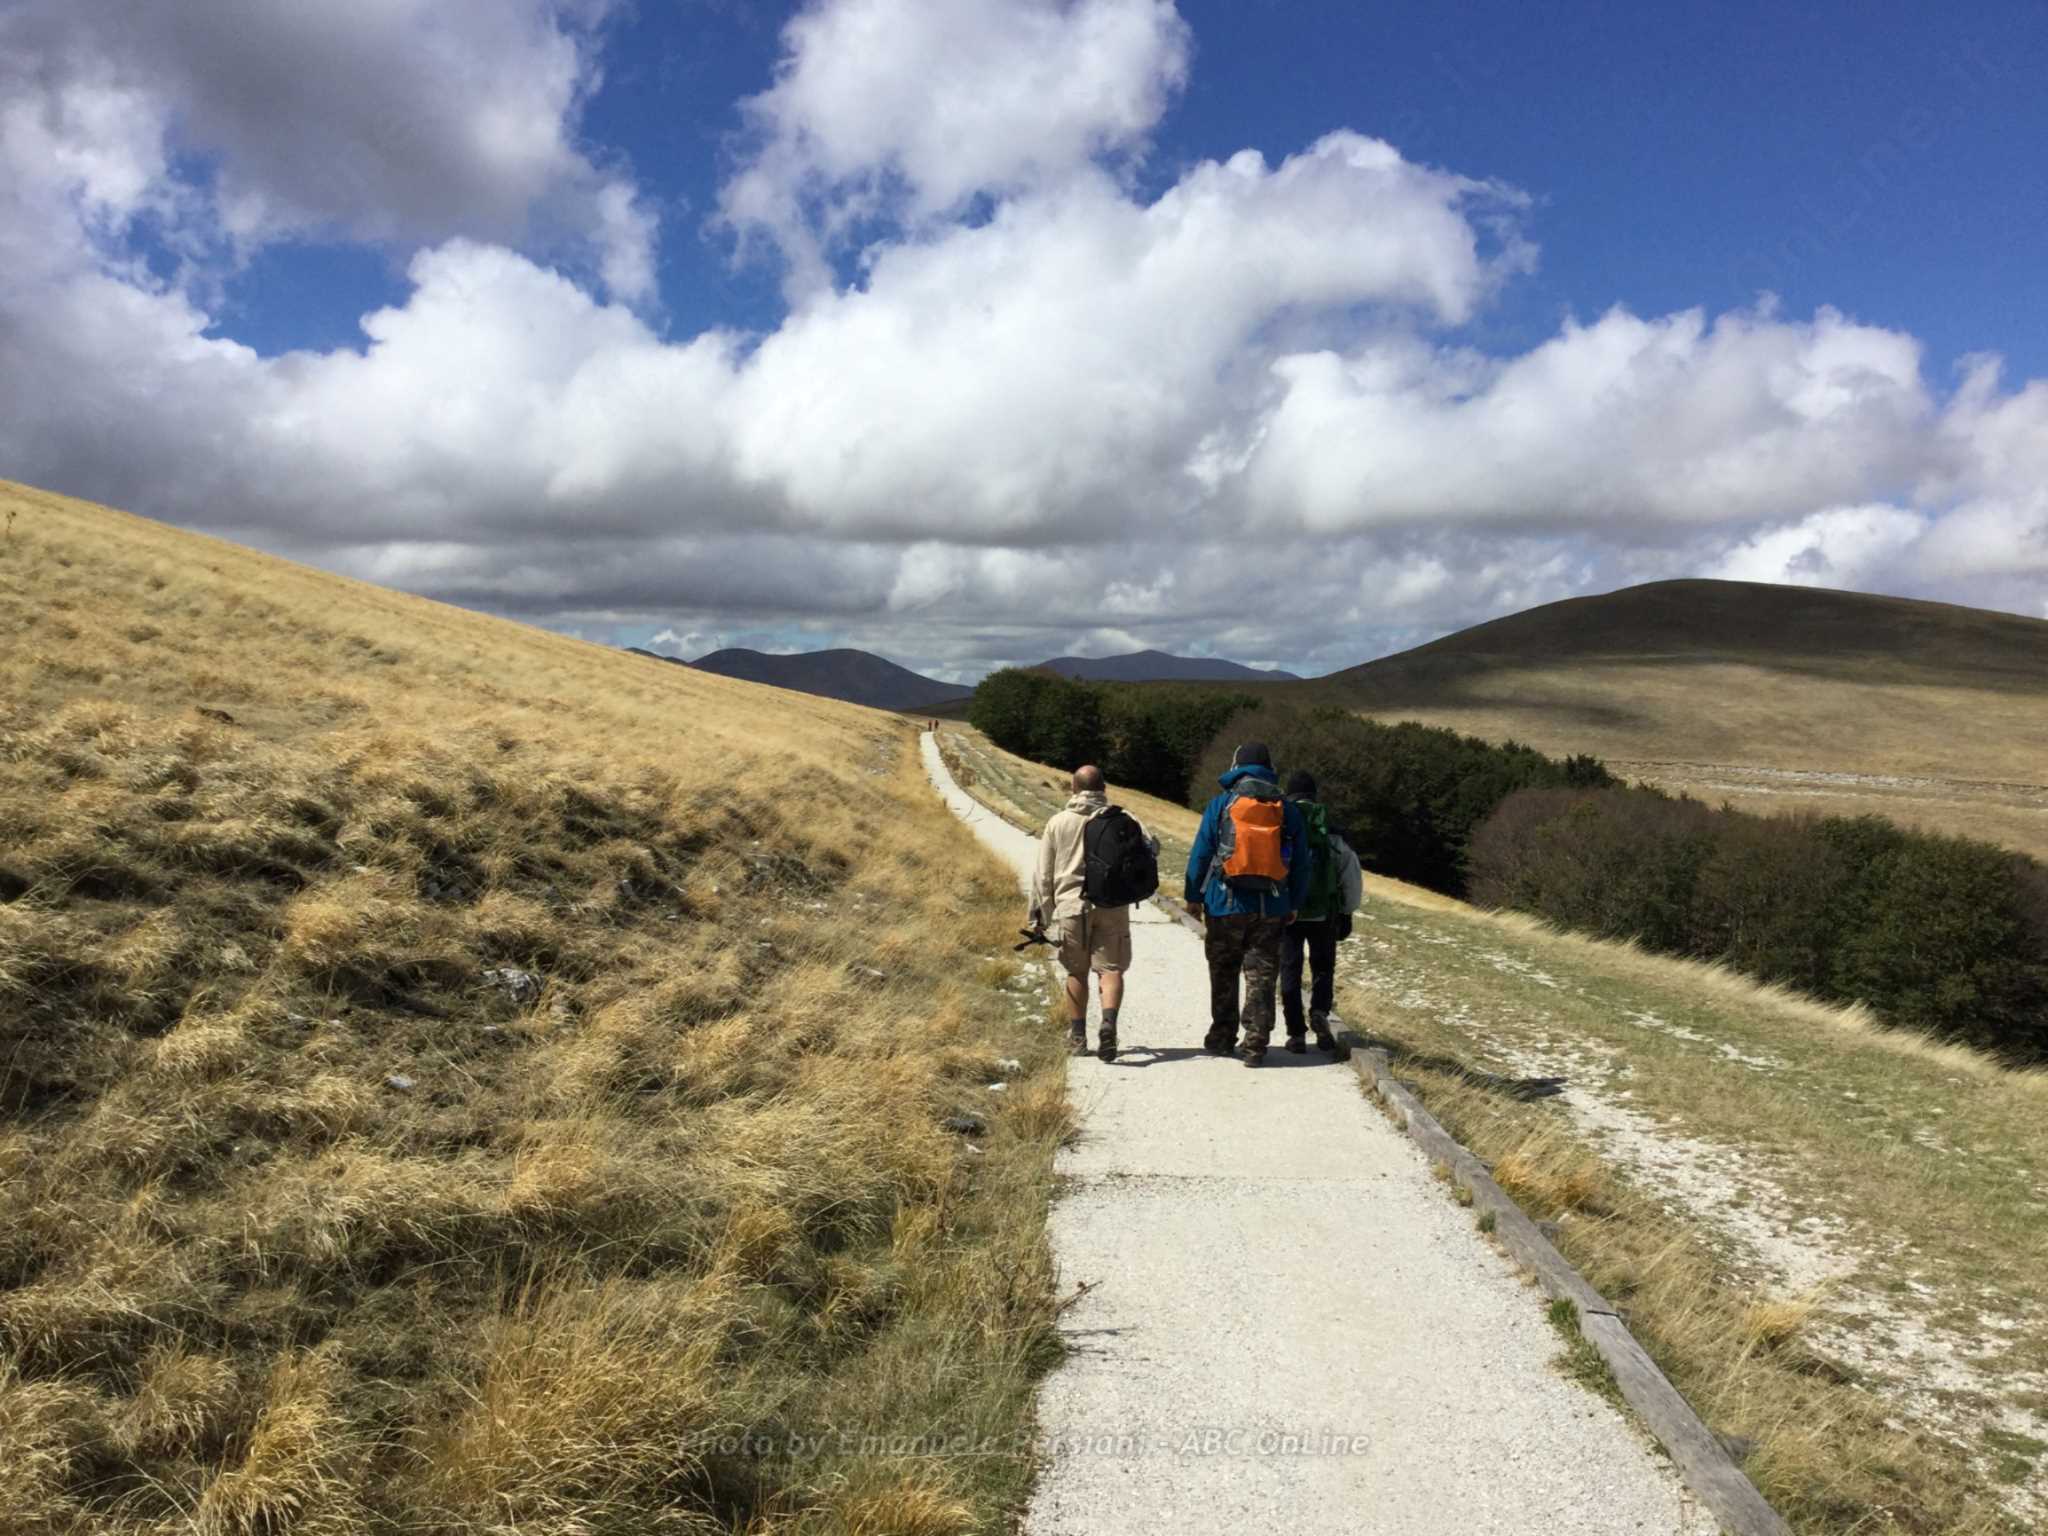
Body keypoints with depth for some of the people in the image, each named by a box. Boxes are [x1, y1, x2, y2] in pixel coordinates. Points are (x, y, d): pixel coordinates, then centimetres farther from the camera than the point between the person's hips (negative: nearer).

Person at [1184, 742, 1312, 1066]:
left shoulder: (1220, 804, -2)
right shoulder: (1287, 810, 7)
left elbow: (1201, 854, -2)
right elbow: (1301, 863, 11)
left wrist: (1193, 896, 5)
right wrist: (1294, 903, 17)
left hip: (1226, 905, -1)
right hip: (1271, 908, 2)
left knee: (1223, 975, 13)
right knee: (1261, 976, 5)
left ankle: (1222, 1037, 21)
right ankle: (1255, 1044, 2)